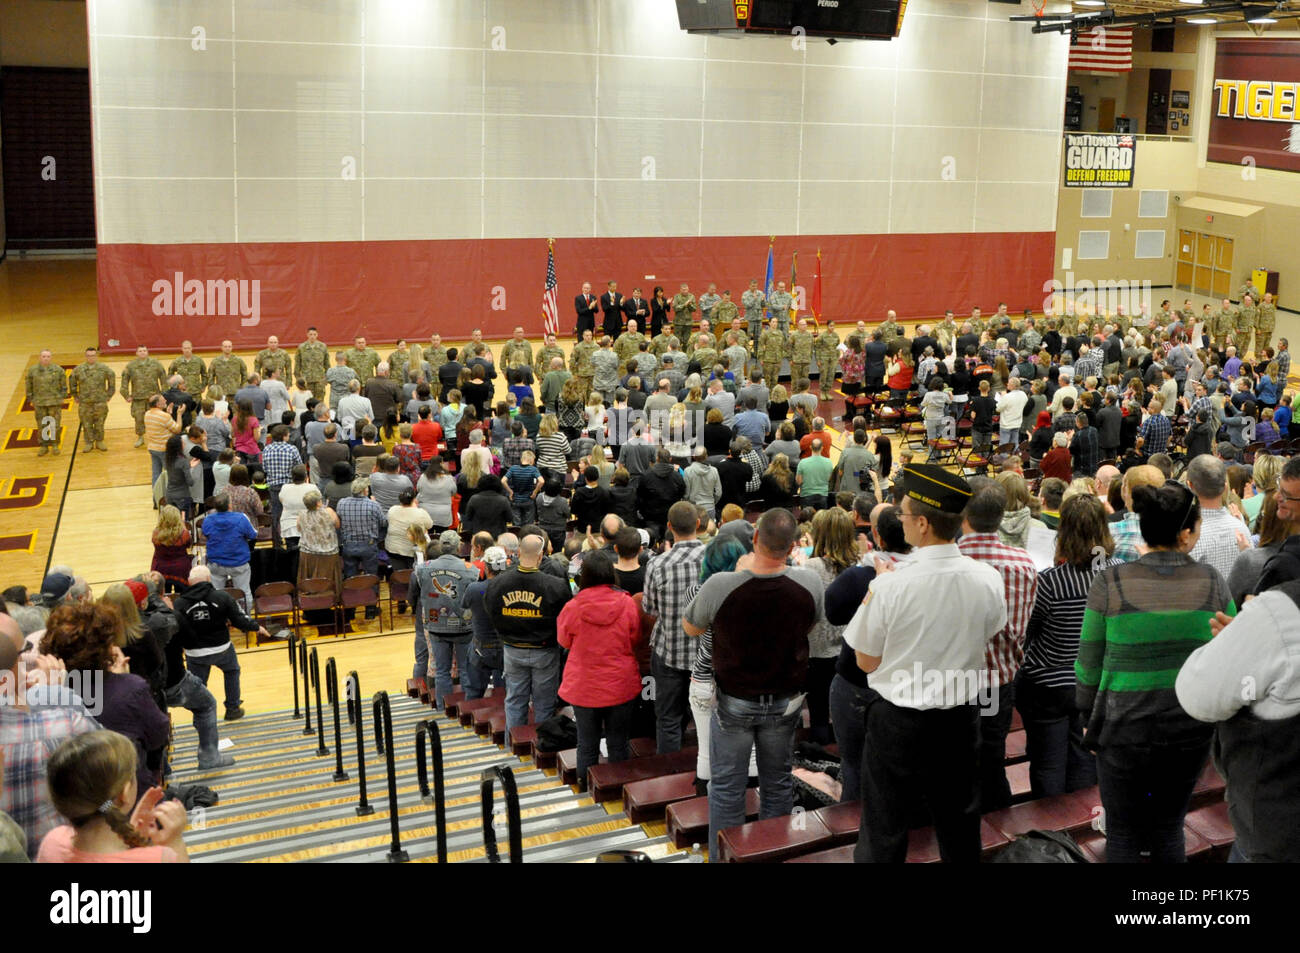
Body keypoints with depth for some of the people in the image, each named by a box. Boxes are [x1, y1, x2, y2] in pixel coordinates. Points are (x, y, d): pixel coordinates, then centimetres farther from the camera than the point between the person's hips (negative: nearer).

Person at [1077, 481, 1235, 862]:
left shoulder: (1109, 583, -13)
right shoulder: (1212, 581, -7)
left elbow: (1089, 662, -5)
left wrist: (1089, 718, 8)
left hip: (1124, 727, -2)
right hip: (1191, 730, 2)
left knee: (1123, 834, 12)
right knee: (1170, 828, 19)